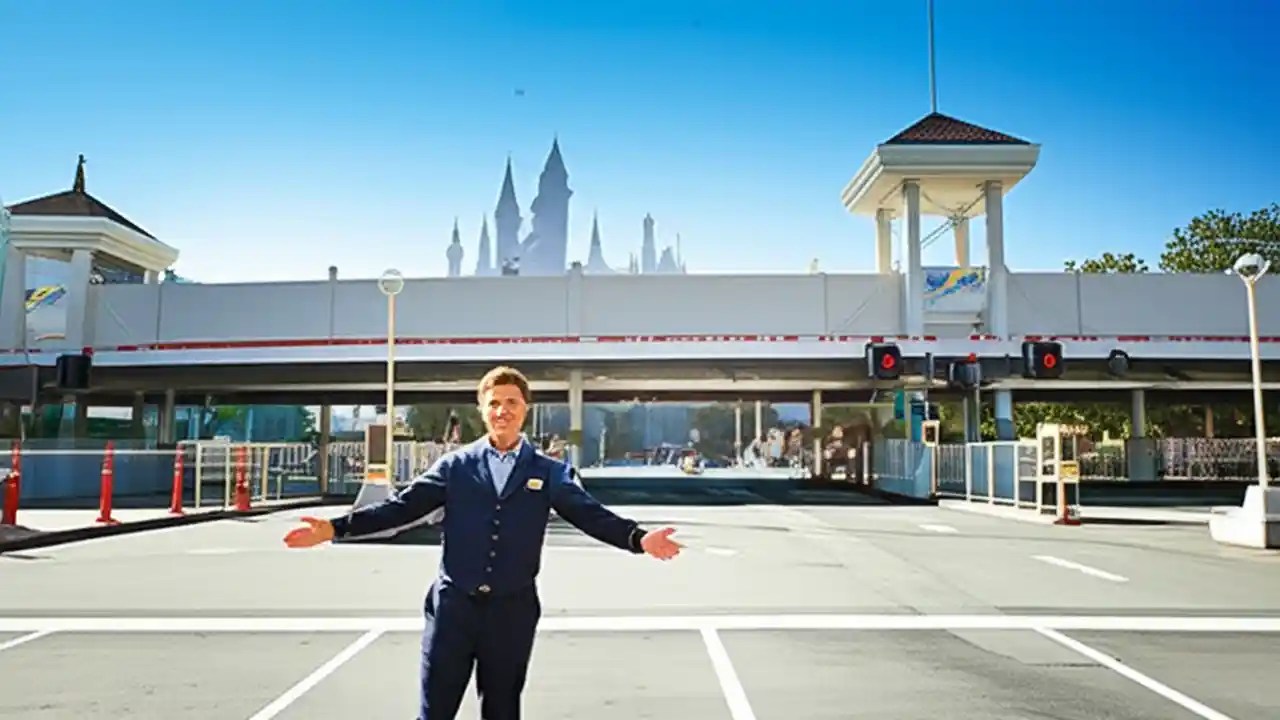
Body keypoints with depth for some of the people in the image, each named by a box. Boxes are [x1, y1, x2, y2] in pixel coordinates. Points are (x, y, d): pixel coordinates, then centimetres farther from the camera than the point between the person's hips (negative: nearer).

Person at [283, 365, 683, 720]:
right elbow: (402, 506, -1)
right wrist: (337, 527, -12)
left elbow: (590, 514, -8)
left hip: (512, 611, 0)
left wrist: (638, 538, -25)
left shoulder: (549, 472, 3)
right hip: (453, 606, 0)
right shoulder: (455, 465, 3)